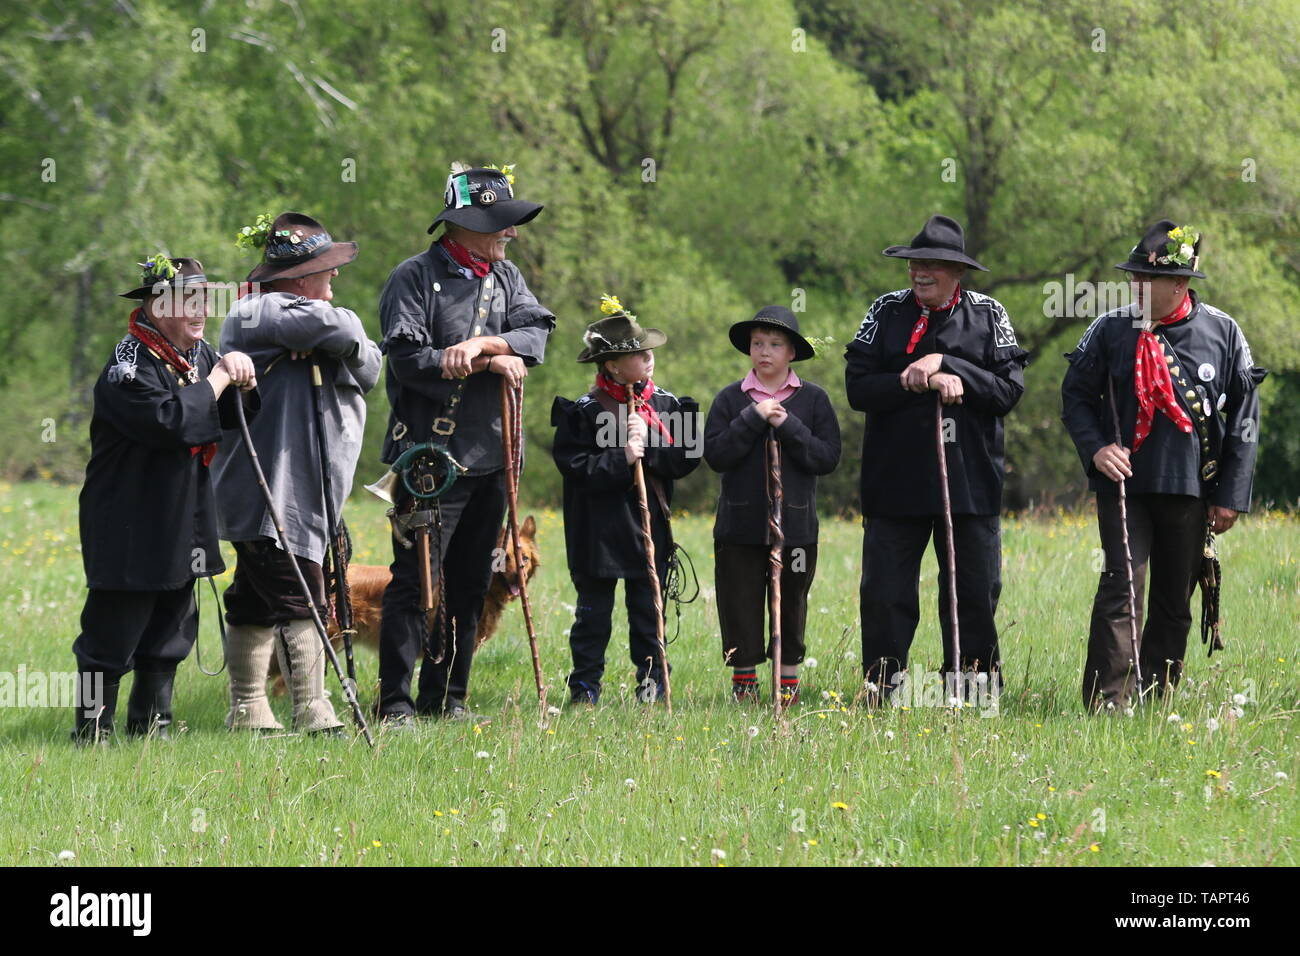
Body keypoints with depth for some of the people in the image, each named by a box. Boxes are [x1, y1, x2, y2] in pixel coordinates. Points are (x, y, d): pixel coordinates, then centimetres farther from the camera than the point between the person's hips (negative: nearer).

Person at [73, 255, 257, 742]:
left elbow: (236, 417, 17)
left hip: (181, 527, 8)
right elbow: (172, 420, -30)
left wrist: (243, 379, -4)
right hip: (129, 531, -8)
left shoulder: (198, 354, 10)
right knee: (113, 633, -3)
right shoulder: (129, 368, -17)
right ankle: (91, 730, 6)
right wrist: (217, 378, -18)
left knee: (172, 629, 14)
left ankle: (152, 721, 24)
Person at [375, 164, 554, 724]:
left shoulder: (505, 276, 12)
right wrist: (490, 363, -13)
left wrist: (480, 344, -18)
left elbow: (536, 333, -1)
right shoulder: (415, 278, -7)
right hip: (431, 453, -7)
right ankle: (395, 703, -6)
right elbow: (409, 360, -16)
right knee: (416, 582, -8)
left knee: (469, 584, 11)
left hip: (489, 457, 7)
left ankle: (446, 699, 18)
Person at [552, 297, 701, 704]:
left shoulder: (666, 406, 4)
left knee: (650, 610, 7)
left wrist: (651, 443, -14)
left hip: (650, 526, 3)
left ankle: (651, 685, 15)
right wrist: (621, 459, -21)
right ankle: (584, 688, 12)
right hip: (599, 529, -3)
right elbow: (575, 467, -14)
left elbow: (686, 460, 0)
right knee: (594, 613, 4)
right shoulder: (585, 411, -8)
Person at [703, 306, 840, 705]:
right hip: (741, 524, 0)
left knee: (791, 604, 8)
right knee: (740, 604, 3)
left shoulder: (814, 399, 1)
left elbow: (828, 457, -5)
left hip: (796, 524, 0)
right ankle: (743, 679, 15)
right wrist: (753, 419, -16)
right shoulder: (731, 399, 1)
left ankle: (789, 681, 19)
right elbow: (715, 454, -8)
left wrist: (788, 428, -15)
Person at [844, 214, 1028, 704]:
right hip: (894, 478, 0)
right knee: (884, 592, 0)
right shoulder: (887, 311, 5)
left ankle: (973, 682, 16)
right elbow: (858, 387, -4)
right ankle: (882, 685, 9)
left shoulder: (987, 314, 4)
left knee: (975, 591, 5)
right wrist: (921, 382, -16)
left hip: (970, 477, 0)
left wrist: (946, 365, -15)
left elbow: (1008, 389, -6)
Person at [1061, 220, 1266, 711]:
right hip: (1124, 483, -2)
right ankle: (1107, 703, -15)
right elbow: (1075, 395, 9)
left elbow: (1244, 420, 5)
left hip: (1191, 489, 2)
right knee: (1122, 588, -14)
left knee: (1175, 602, 8)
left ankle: (1158, 701, 18)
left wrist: (1231, 496, 1)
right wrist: (1095, 447, -9)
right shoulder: (1110, 331, 0)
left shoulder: (1222, 334, 1)